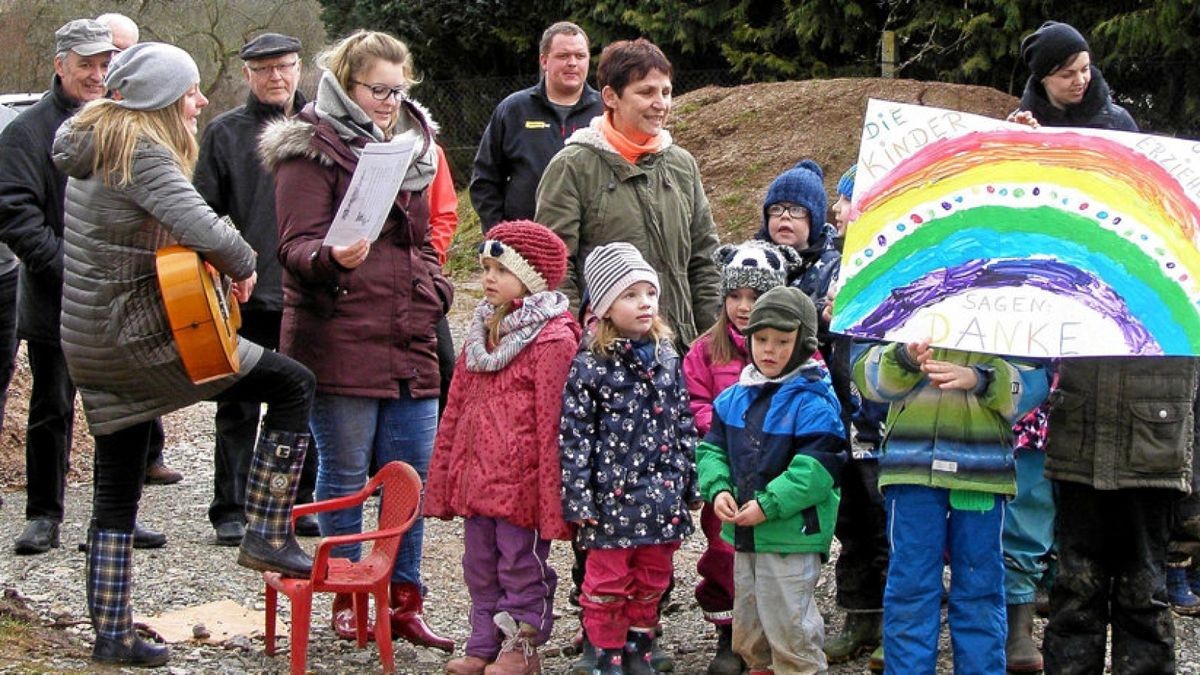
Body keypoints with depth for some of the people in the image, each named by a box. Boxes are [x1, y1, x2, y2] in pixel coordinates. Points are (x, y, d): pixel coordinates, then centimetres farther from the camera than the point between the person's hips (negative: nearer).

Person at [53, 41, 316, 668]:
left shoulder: (93, 140, 11)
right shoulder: (145, 153, -17)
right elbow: (203, 229, -30)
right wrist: (243, 265, -10)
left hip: (88, 343, 9)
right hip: (140, 335, -9)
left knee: (115, 494, 15)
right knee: (293, 385, 0)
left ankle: (111, 635, 19)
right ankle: (267, 535, 0)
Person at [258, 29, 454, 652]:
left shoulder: (411, 146, 18)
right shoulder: (311, 150, -4)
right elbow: (297, 246, -12)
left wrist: (436, 288, 11)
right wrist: (332, 258, -33)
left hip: (409, 343, 6)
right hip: (339, 340, -6)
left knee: (412, 473, 5)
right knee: (344, 473, 1)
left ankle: (405, 604, 14)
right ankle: (346, 600, 13)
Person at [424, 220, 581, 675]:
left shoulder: (552, 339, -12)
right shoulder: (483, 330, 14)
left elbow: (552, 420, -16)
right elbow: (457, 407, 18)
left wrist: (551, 493, -18)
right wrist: (443, 476, 16)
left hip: (520, 479, -8)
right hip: (477, 475, 8)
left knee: (521, 565, 3)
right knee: (480, 566, 14)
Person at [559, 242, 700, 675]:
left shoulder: (667, 359, 6)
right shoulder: (589, 367, -10)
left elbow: (684, 425, 12)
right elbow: (574, 437, -10)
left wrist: (691, 484, 11)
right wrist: (579, 499, -13)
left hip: (662, 494, 5)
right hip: (612, 495, -5)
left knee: (652, 580, 14)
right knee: (608, 582, 5)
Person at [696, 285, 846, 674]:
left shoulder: (813, 401, -14)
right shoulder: (734, 398, 8)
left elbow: (817, 467, -20)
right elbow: (712, 448, 13)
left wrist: (769, 504, -23)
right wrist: (718, 489, -7)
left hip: (792, 536, -8)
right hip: (744, 537, 8)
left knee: (789, 629, -4)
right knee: (749, 628, 19)